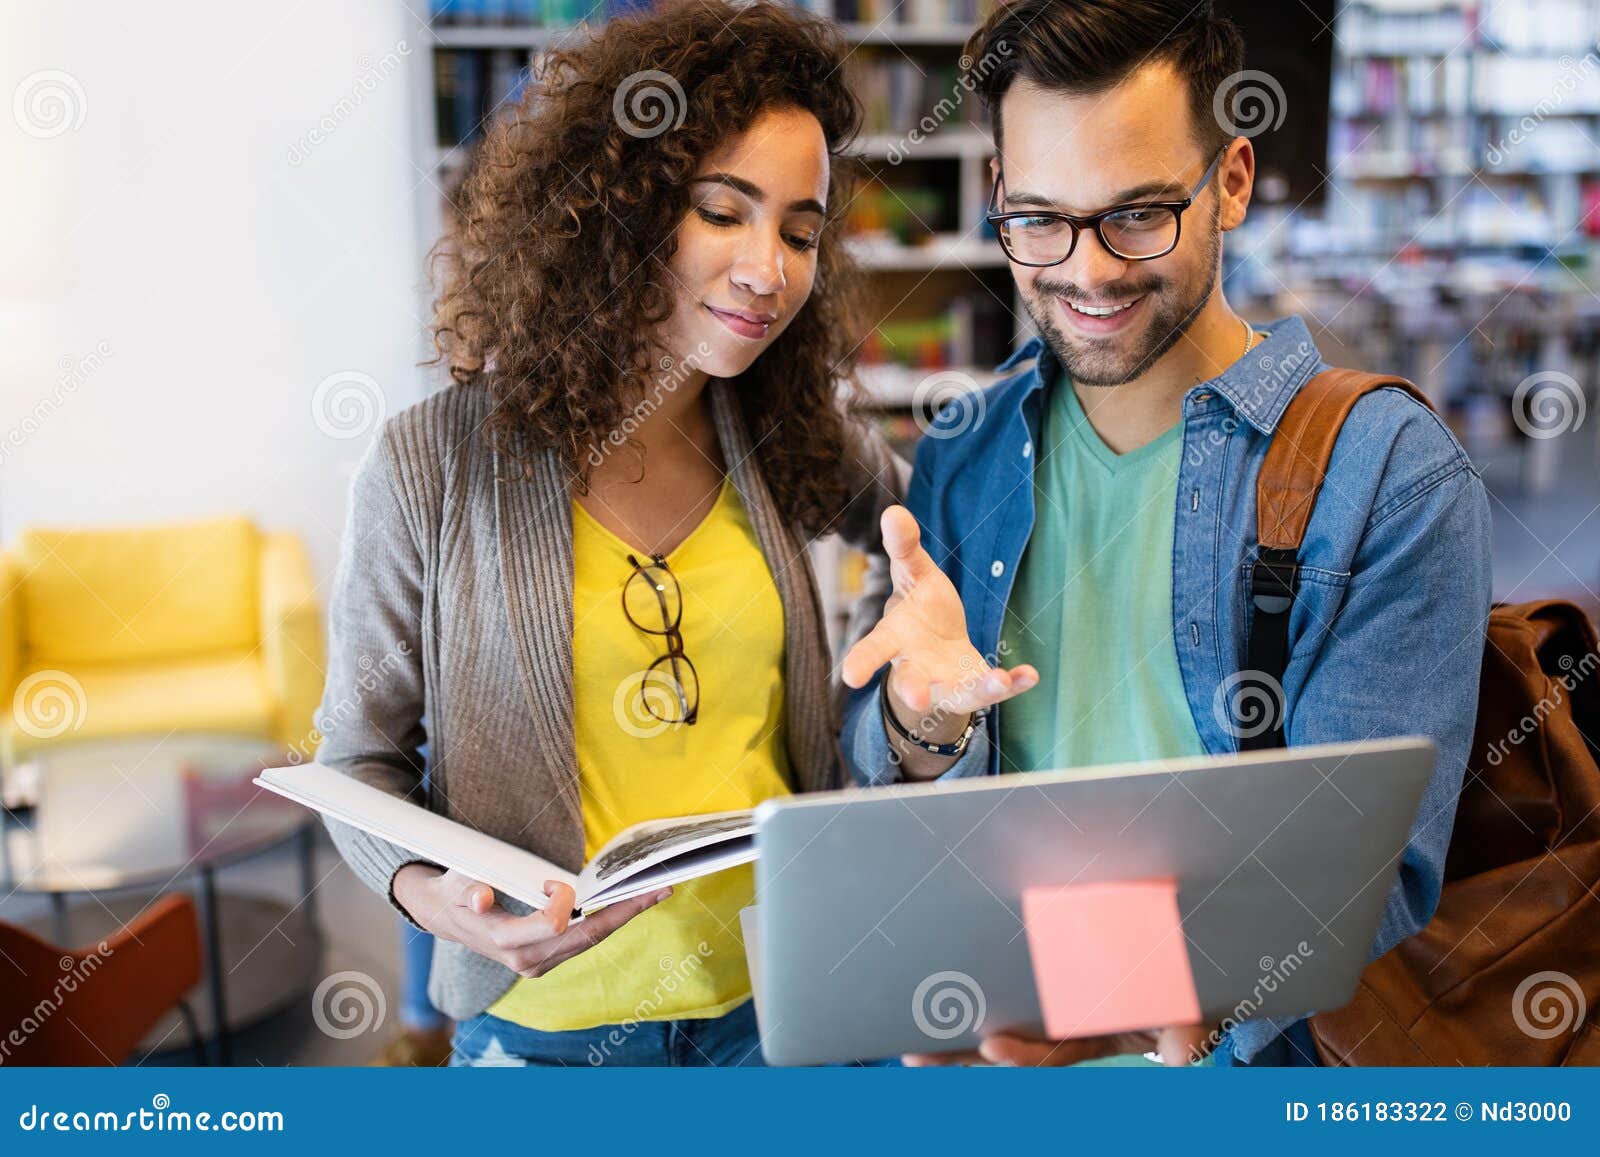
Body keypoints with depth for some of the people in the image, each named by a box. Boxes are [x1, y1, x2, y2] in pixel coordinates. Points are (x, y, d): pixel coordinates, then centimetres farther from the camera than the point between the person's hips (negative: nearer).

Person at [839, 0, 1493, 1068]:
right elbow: (877, 779, 4)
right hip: (972, 1041, 4)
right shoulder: (963, 461, 5)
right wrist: (923, 724, -18)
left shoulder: (1392, 477, -8)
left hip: (1246, 1063, -3)